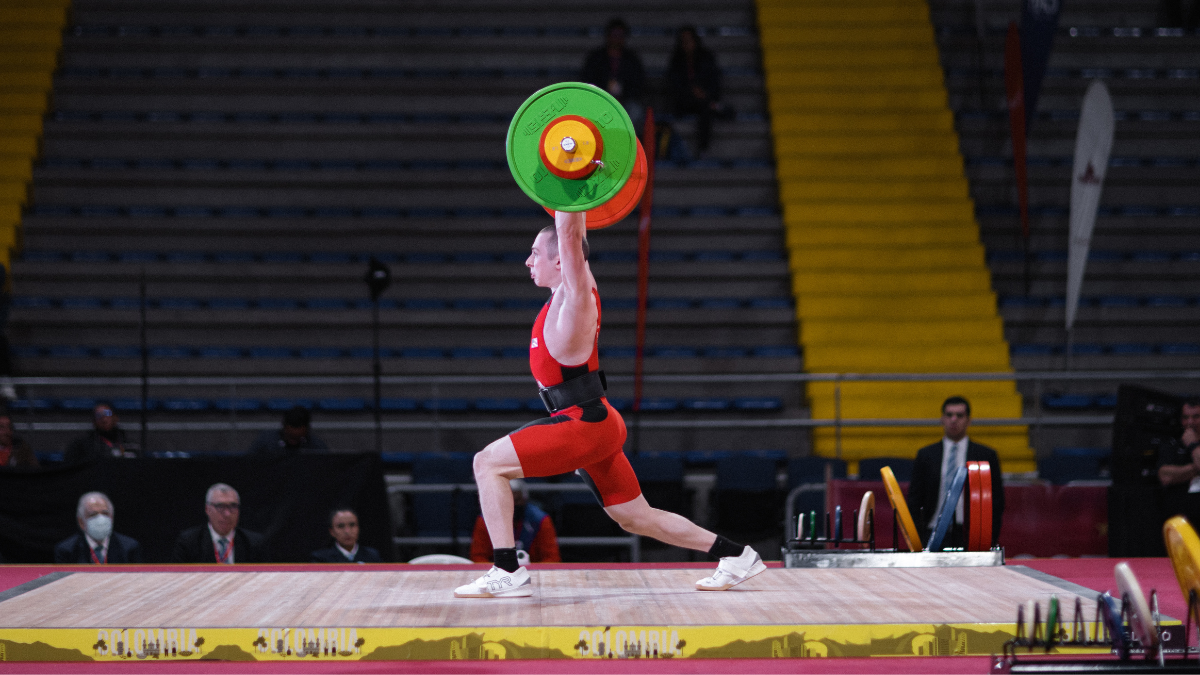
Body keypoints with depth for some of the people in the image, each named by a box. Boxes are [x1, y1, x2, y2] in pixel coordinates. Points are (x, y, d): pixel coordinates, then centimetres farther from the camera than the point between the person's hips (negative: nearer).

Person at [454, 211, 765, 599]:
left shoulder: (575, 293, -12)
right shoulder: (572, 288, 11)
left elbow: (569, 234, -19)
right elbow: (572, 233, 25)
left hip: (585, 423, -10)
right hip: (595, 426, 10)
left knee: (488, 462, -12)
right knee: (635, 518, 15)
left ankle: (507, 574, -16)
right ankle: (736, 556, 19)